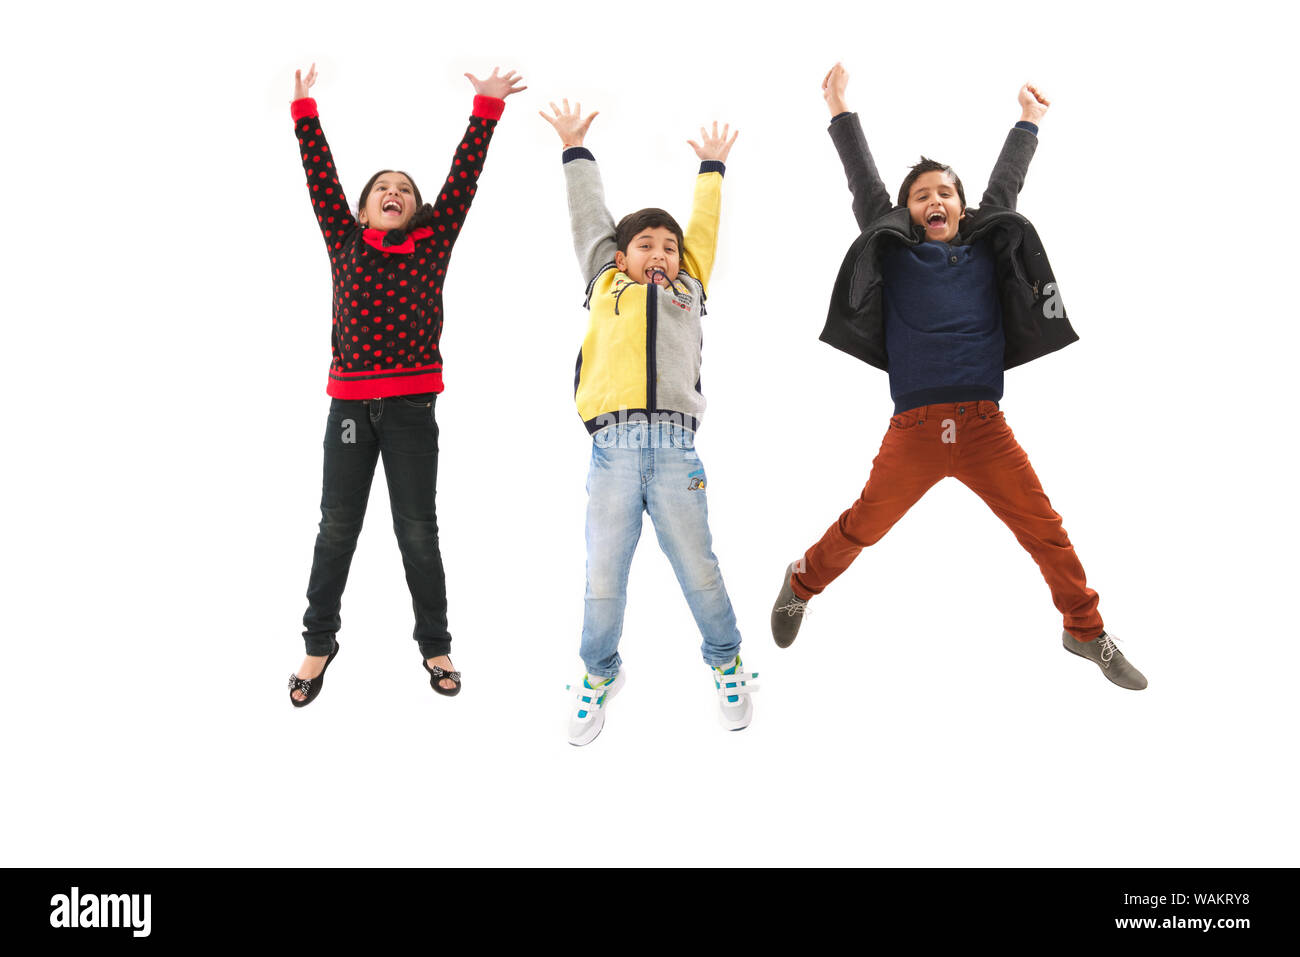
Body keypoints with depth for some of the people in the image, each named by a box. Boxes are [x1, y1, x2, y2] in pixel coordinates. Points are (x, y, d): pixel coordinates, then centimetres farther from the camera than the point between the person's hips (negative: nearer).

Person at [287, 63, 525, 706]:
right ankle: (319, 642, 22)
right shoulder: (344, 244, 8)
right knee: (337, 528, 7)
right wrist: (304, 109, 2)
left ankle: (435, 646, 18)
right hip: (349, 405, 1)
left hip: (411, 409, -1)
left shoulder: (431, 246, 5)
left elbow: (463, 178, 1)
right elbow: (320, 177, 5)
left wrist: (486, 108, -1)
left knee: (418, 532, 5)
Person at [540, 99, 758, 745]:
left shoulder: (689, 290, 23)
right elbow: (589, 217, 31)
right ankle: (599, 672, 23)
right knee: (603, 574, 2)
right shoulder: (606, 284, 20)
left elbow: (704, 228, 35)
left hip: (674, 447, 1)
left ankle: (725, 662, 24)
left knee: (698, 569, 3)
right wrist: (576, 151, 41)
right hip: (613, 444, 0)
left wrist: (711, 169, 48)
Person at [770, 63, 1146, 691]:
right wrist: (840, 114, 13)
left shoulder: (985, 248, 14)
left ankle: (1085, 631, 19)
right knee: (860, 529, 7)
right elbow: (864, 187, 10)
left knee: (1046, 532, 1)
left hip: (985, 427, 2)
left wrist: (1028, 122, 35)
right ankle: (801, 585, 33)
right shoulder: (895, 252, 8)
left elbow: (1004, 187, 25)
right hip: (913, 430, -2)